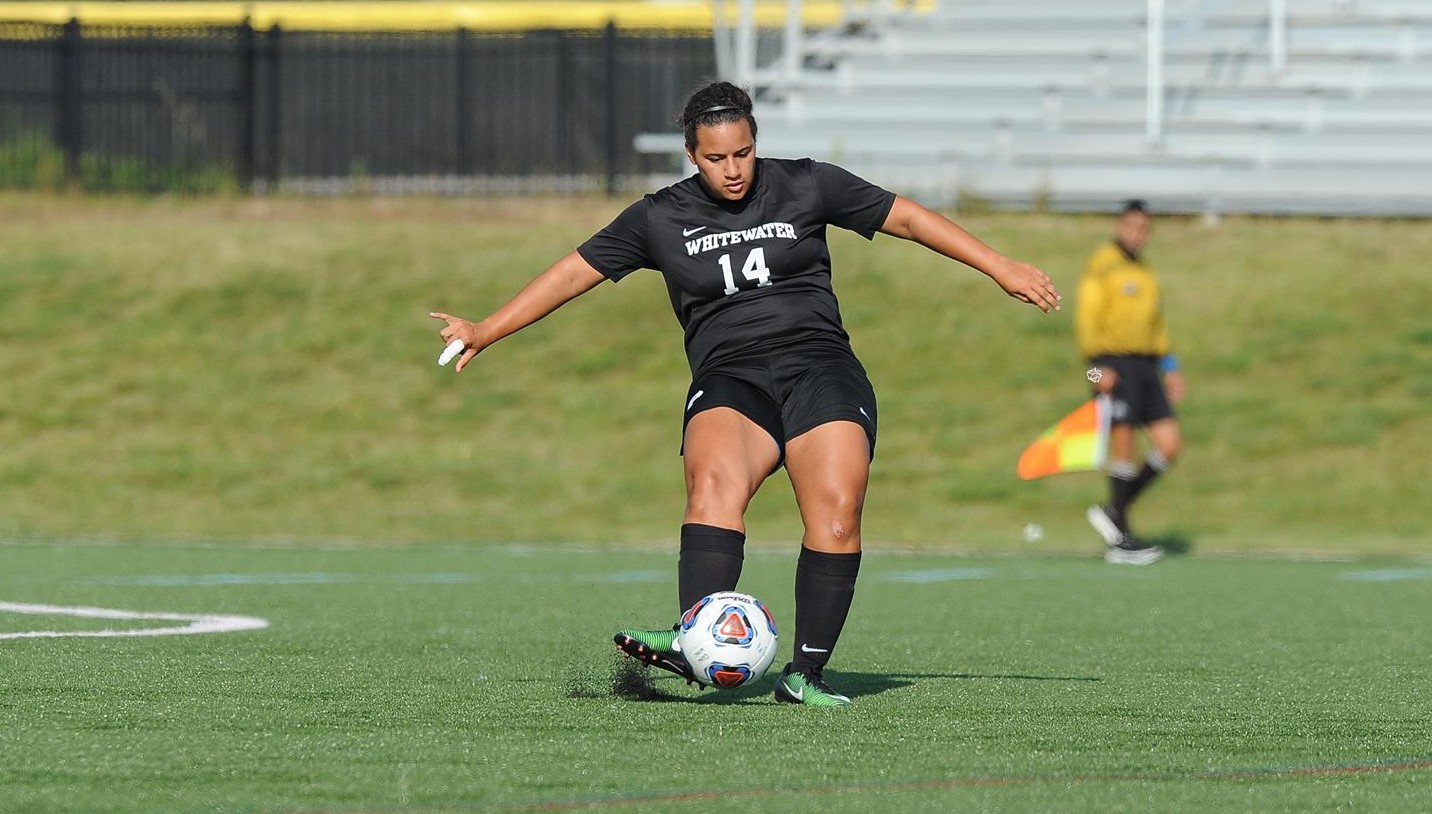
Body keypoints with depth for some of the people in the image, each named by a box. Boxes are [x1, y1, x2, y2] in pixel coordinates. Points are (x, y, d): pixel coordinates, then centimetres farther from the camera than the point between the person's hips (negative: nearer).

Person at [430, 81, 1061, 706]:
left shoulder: (804, 186, 8)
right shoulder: (661, 218, 9)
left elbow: (906, 218, 13)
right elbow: (575, 272, 13)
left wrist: (1003, 269, 11)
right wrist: (484, 332, 9)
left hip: (819, 367, 0)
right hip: (729, 381, 0)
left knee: (836, 511, -23)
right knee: (714, 481, -32)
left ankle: (806, 672, -15)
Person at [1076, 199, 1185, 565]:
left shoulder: (1145, 272, 20)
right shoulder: (1102, 265, -5)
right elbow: (1087, 318, -11)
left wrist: (1170, 367, 20)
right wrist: (1098, 366, -20)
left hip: (1146, 368, 8)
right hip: (1114, 366, -8)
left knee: (1169, 445, 0)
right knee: (1124, 448, -9)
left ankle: (1113, 511, 11)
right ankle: (1120, 539, -2)